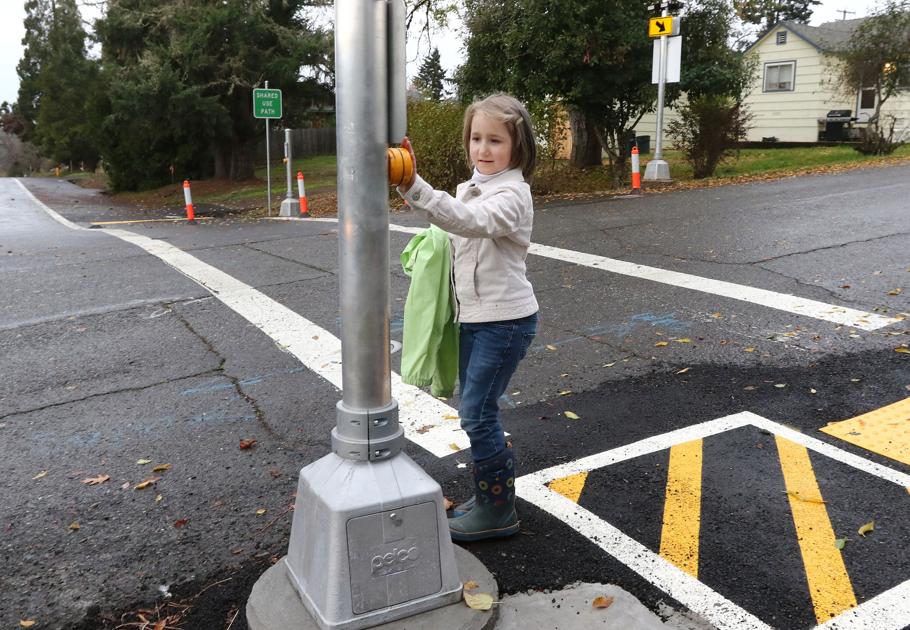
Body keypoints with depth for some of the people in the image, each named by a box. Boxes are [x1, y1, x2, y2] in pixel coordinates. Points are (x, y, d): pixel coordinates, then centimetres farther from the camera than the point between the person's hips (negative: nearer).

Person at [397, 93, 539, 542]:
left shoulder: (511, 194, -17)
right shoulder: (471, 188, 10)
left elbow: (467, 221, -37)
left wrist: (414, 187, -50)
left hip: (504, 319, -9)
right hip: (474, 316, 9)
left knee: (477, 412, -7)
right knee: (475, 409, 14)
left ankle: (498, 510, 9)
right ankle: (492, 492, 30)